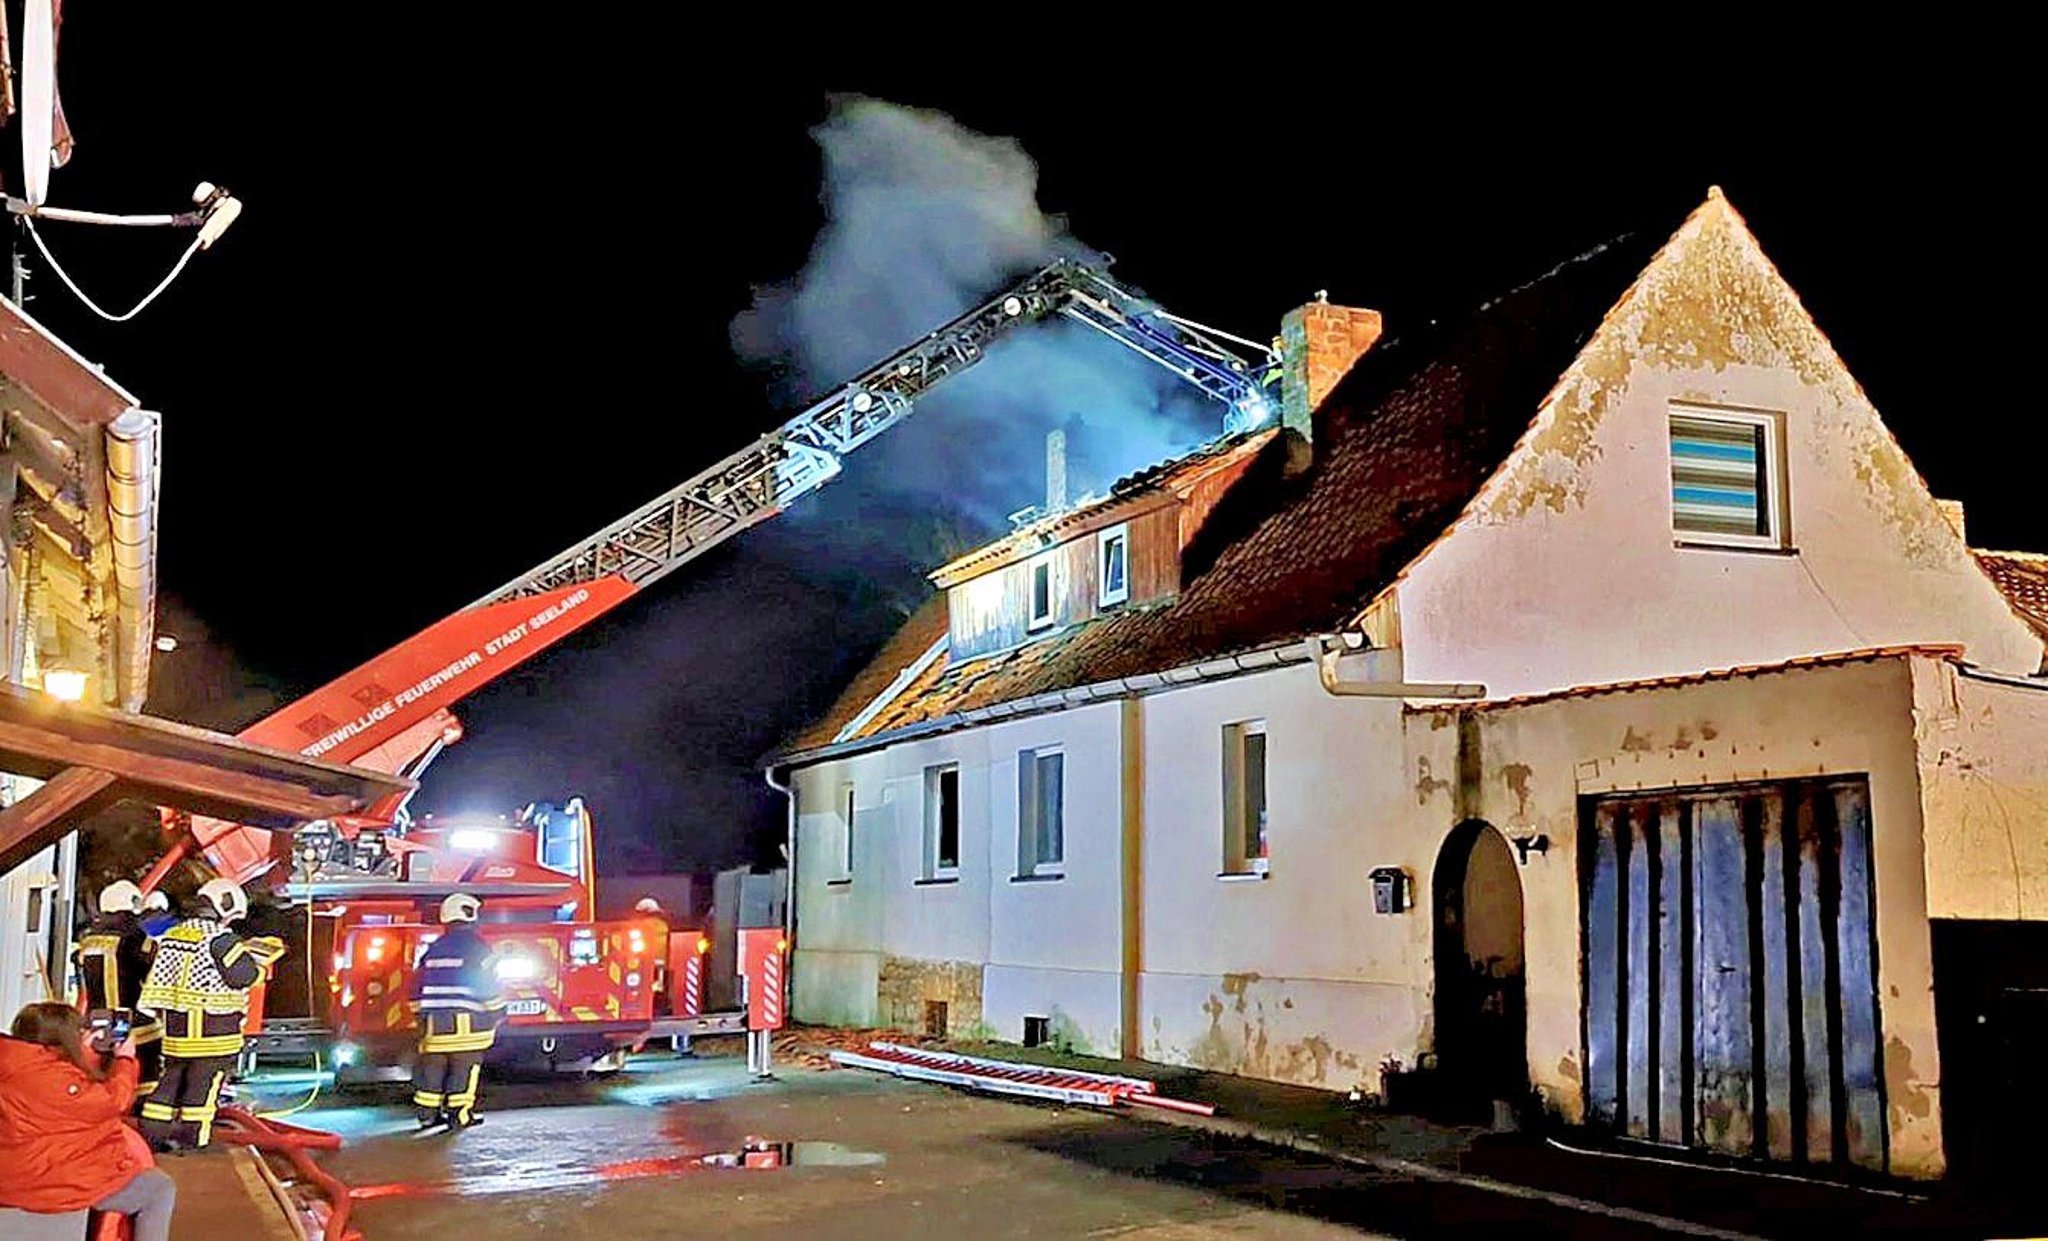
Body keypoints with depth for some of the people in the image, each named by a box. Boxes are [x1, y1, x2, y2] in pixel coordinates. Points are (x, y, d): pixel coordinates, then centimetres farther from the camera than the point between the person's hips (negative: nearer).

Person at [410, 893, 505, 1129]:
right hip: (465, 1019, -5)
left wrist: (421, 1017, 23)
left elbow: (419, 984, 15)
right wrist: (497, 1015, 3)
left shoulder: (434, 948, 13)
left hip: (434, 1019, 5)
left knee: (433, 1064, 10)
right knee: (464, 1066, -1)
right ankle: (459, 1114, -2)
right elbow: (490, 985, -6)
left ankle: (428, 1112, 14)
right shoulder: (476, 946, -5)